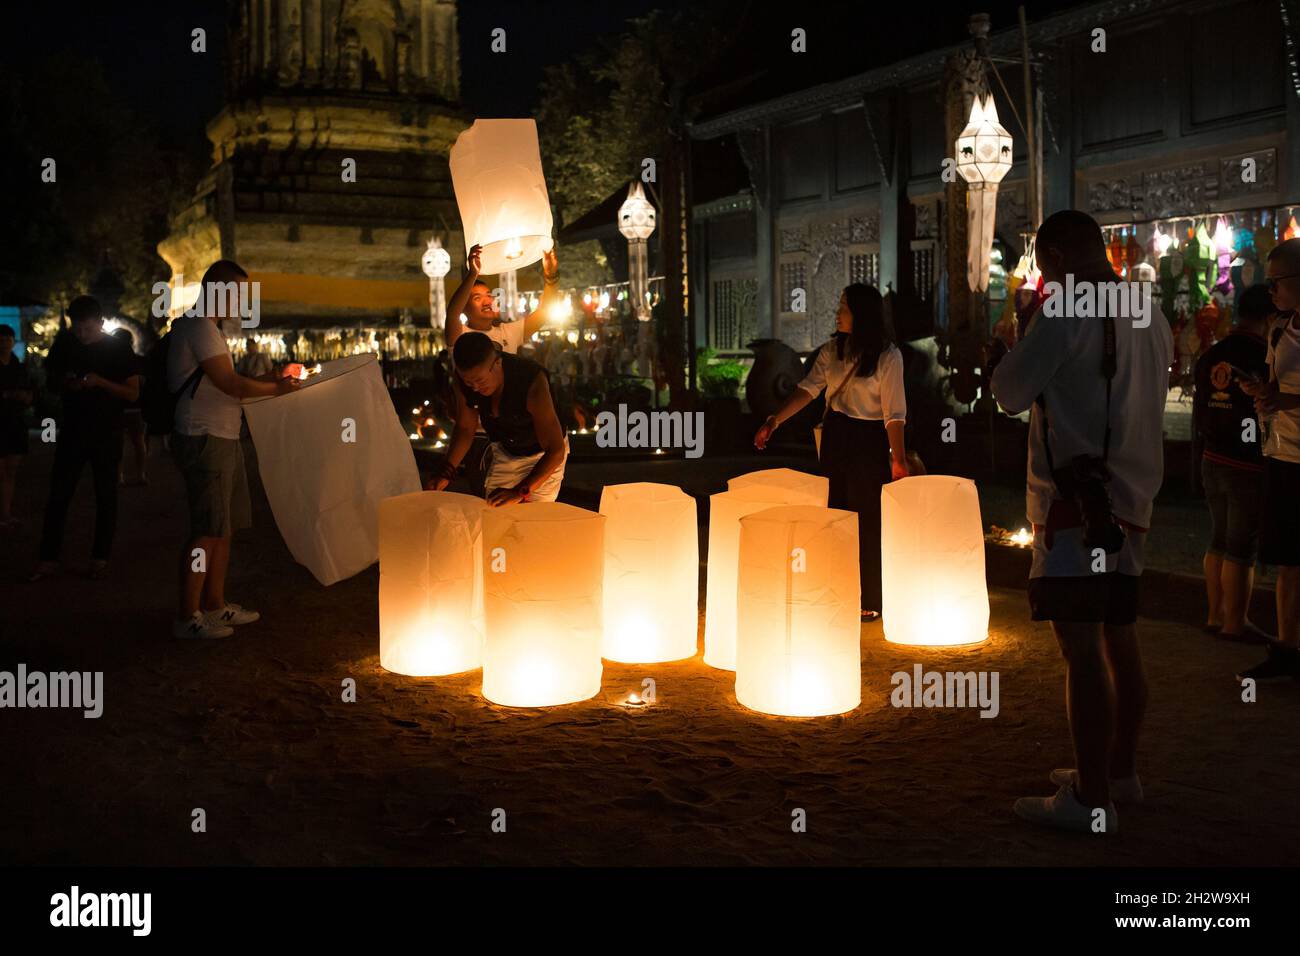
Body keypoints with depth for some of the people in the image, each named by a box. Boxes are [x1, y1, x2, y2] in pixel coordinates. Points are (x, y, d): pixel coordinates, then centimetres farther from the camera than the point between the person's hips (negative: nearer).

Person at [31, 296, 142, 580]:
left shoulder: (118, 350, -7)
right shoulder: (64, 343, 1)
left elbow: (133, 393, -9)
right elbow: (50, 374, 15)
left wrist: (101, 382, -25)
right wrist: (65, 383, -8)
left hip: (107, 434, -2)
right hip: (71, 431, 3)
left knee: (106, 497, 5)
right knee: (58, 495, 1)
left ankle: (100, 558, 13)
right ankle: (48, 559, 6)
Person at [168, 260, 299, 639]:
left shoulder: (204, 327, 20)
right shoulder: (200, 327, -13)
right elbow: (229, 383, -17)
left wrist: (267, 382, 14)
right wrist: (275, 388, -5)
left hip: (222, 438, 11)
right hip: (206, 440, -11)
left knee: (223, 526, 14)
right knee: (208, 529, -9)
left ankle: (214, 605, 23)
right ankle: (187, 616, -4)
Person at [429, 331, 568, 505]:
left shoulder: (532, 382, -37)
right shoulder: (462, 380, -21)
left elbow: (556, 451, -34)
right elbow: (465, 428, -4)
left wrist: (520, 491, -41)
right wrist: (446, 472, -17)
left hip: (543, 455, -4)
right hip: (504, 452, 5)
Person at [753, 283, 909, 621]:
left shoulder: (887, 356, -11)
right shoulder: (832, 350, 5)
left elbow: (894, 411, -14)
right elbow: (808, 389, -1)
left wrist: (898, 458, -19)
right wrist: (773, 421, -13)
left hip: (869, 441, -6)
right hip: (835, 437, 6)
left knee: (868, 520, -1)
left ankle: (870, 601, 10)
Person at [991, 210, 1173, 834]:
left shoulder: (1067, 310, -12)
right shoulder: (1150, 315, 14)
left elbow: (1010, 393, -9)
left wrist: (1020, 343, 10)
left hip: (1079, 501, -9)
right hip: (1130, 499, 9)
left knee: (1082, 649, -7)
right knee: (1119, 640, 17)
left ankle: (1091, 801, -5)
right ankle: (1120, 771, 30)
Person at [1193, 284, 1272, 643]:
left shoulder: (1210, 356, 4)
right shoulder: (1262, 357, -18)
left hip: (1213, 461, 7)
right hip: (1248, 465, -7)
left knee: (1219, 540, 16)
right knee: (1242, 548, 1)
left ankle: (1215, 615, 23)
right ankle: (1235, 623, 8)